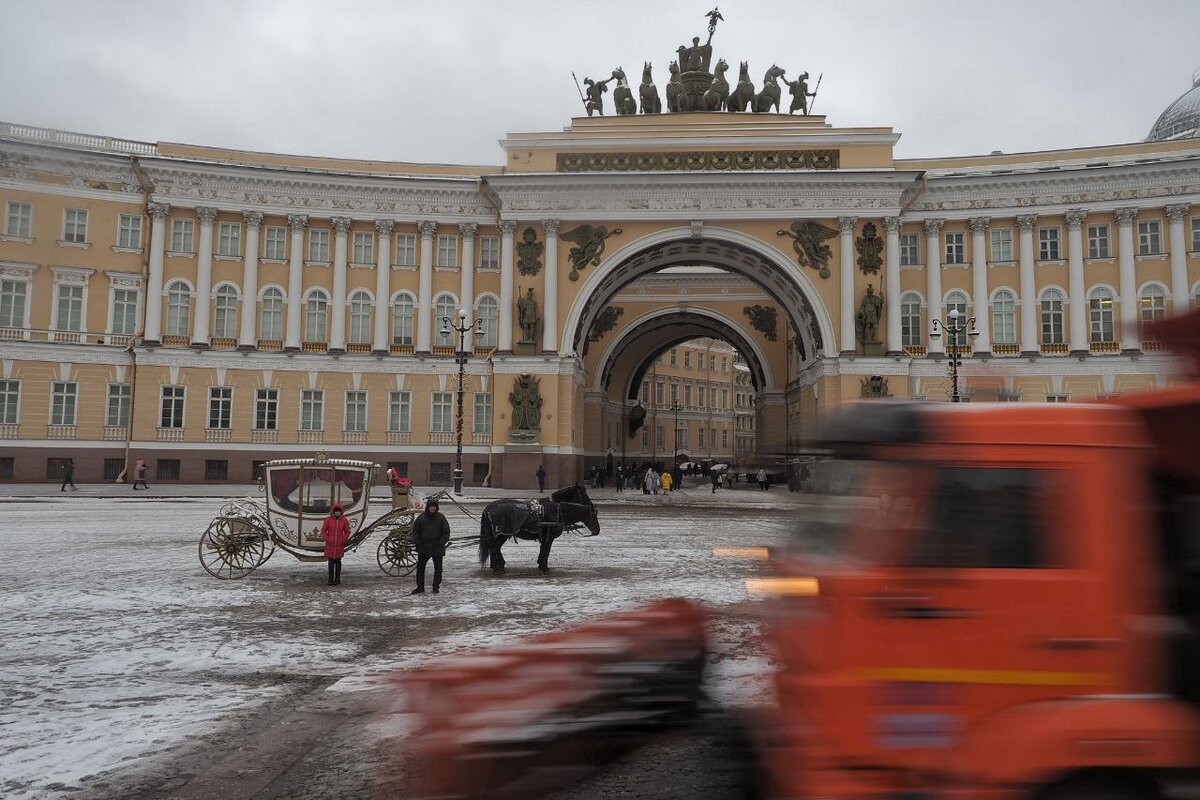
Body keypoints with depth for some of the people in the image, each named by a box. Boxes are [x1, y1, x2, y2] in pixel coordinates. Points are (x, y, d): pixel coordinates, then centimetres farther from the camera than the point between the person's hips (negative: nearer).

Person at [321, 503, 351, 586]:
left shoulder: (344, 521, 3)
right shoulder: (328, 520, -1)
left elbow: (347, 532, 10)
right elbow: (323, 530, 2)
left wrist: (344, 540, -2)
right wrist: (327, 540, -7)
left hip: (339, 545, 1)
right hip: (330, 545, -1)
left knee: (338, 561, 6)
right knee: (331, 561, 3)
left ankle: (337, 579, 13)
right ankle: (331, 579, 10)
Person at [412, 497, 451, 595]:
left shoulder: (441, 517, -2)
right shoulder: (421, 517, 1)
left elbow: (446, 532, 1)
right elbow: (415, 531, 8)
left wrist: (441, 543, -10)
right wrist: (418, 543, -4)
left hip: (437, 548, -1)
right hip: (423, 548, 1)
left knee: (438, 568, 5)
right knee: (420, 567, 4)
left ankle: (436, 587, 17)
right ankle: (420, 587, 13)